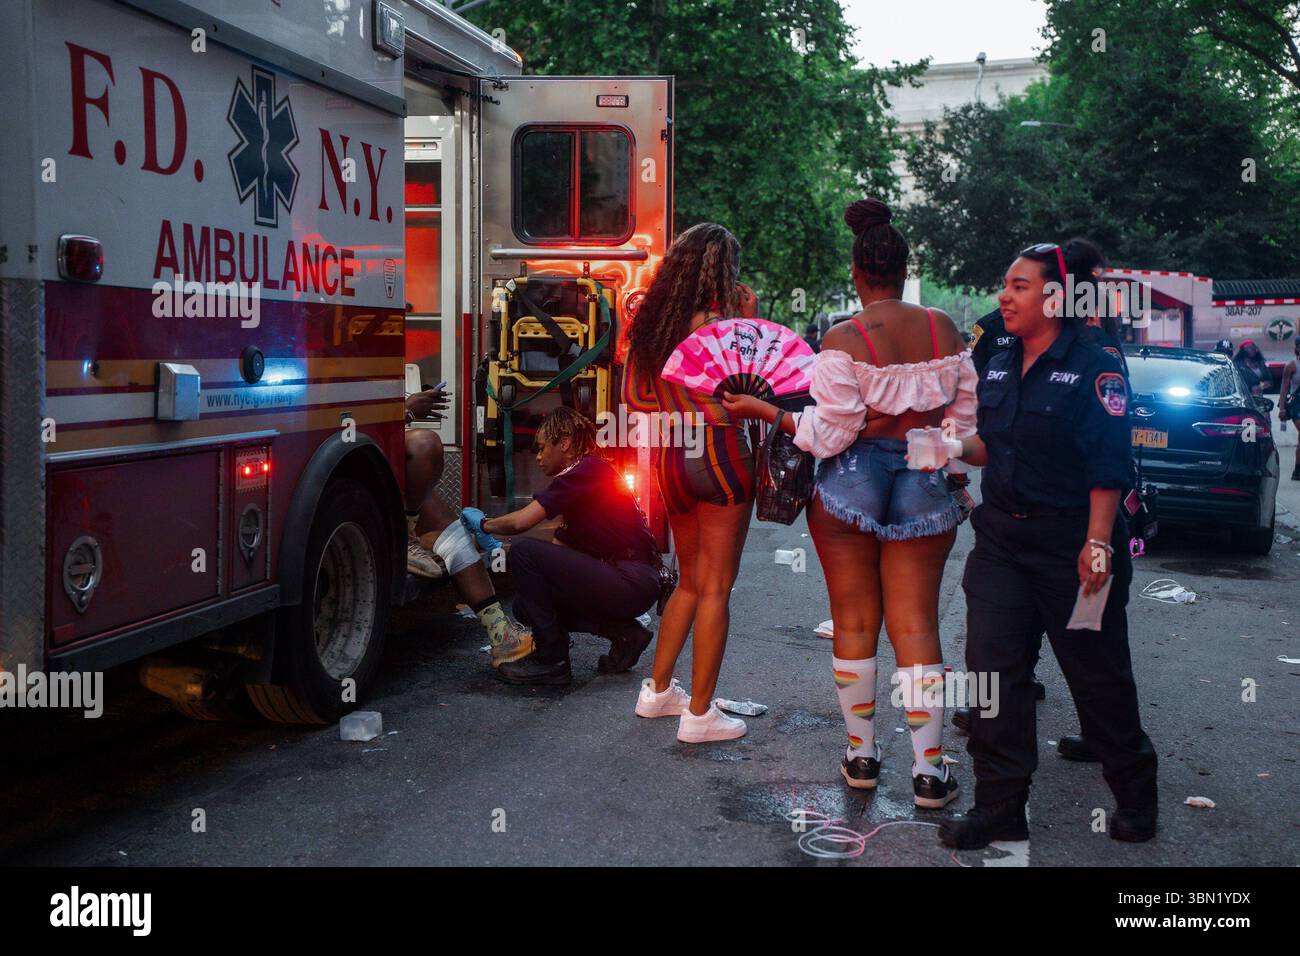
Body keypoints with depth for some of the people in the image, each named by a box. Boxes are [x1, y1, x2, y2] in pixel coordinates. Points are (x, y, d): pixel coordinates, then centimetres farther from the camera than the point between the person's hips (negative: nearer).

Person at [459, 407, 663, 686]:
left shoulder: (587, 470, -11)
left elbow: (520, 522, -17)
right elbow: (558, 547, 21)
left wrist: (483, 524, 3)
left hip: (632, 582, -10)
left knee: (525, 552, -14)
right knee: (526, 604, 12)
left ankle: (551, 661, -7)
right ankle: (622, 633, 10)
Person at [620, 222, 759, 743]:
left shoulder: (651, 321, 7)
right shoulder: (721, 322, -12)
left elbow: (632, 393, 15)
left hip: (669, 460, 7)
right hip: (720, 453, -7)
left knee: (689, 581, 22)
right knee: (715, 588, 1)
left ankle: (658, 691, 28)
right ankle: (699, 714, 6)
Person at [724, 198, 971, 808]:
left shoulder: (842, 340, -12)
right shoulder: (943, 329, 0)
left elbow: (830, 434, -14)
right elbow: (965, 420, 2)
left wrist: (765, 411, -5)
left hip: (850, 485, -2)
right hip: (925, 489, 3)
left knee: (854, 624, 12)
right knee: (916, 627, 6)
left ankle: (861, 754, 22)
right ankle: (928, 769, 6)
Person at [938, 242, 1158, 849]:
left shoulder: (1094, 368, -10)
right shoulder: (999, 368, 10)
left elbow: (1108, 467, -15)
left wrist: (1098, 543, -21)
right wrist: (957, 445, -2)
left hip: (1071, 543, -6)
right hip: (1001, 539, 6)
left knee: (1097, 673, 7)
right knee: (993, 666, 0)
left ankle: (1135, 797, 28)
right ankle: (1000, 805, 10)